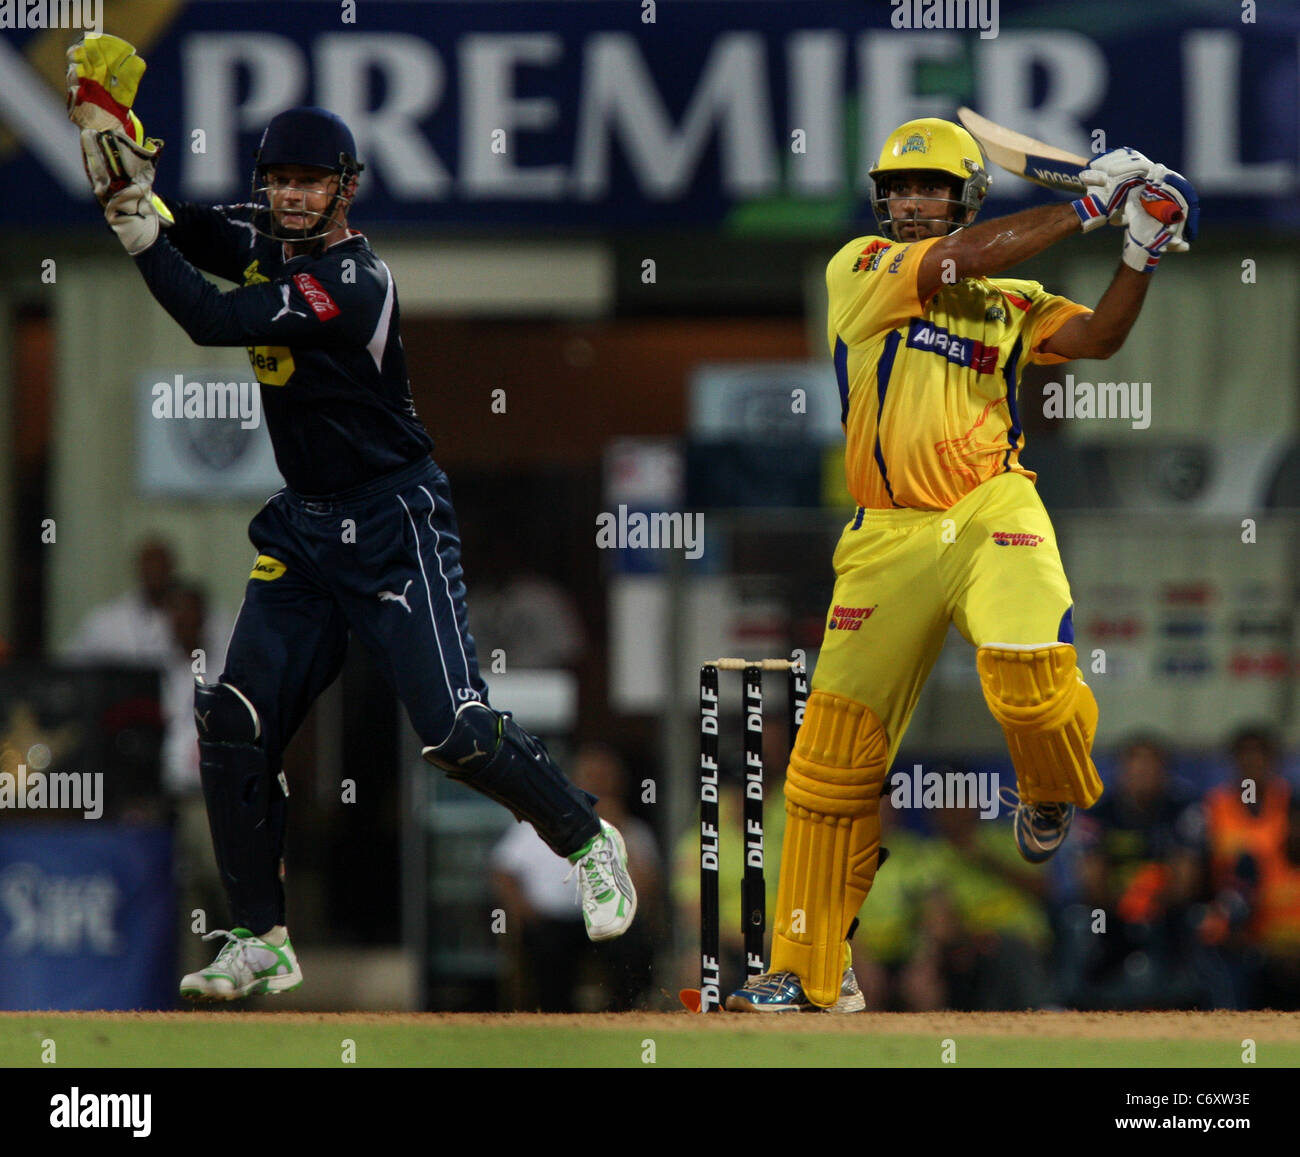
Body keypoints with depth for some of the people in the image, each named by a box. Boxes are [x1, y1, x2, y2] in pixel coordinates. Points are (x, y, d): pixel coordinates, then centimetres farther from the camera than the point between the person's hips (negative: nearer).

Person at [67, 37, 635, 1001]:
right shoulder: (265, 241, 3)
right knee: (233, 725, -4)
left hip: (394, 530, -8)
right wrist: (118, 136, -17)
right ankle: (263, 943, 3)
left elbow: (213, 322, -29)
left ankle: (589, 841, 13)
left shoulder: (353, 284, -23)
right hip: (304, 529, 8)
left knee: (459, 730, -13)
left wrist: (134, 219, -29)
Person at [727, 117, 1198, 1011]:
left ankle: (1057, 796, 7)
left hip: (993, 511, 0)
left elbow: (1097, 337, 2)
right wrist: (1087, 208, -5)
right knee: (834, 753, -2)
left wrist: (1142, 256, -12)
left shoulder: (1010, 301, 15)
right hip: (891, 535, 0)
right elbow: (961, 260, -8)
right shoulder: (860, 271, 6)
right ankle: (808, 972, 8)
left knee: (1029, 670, -30)